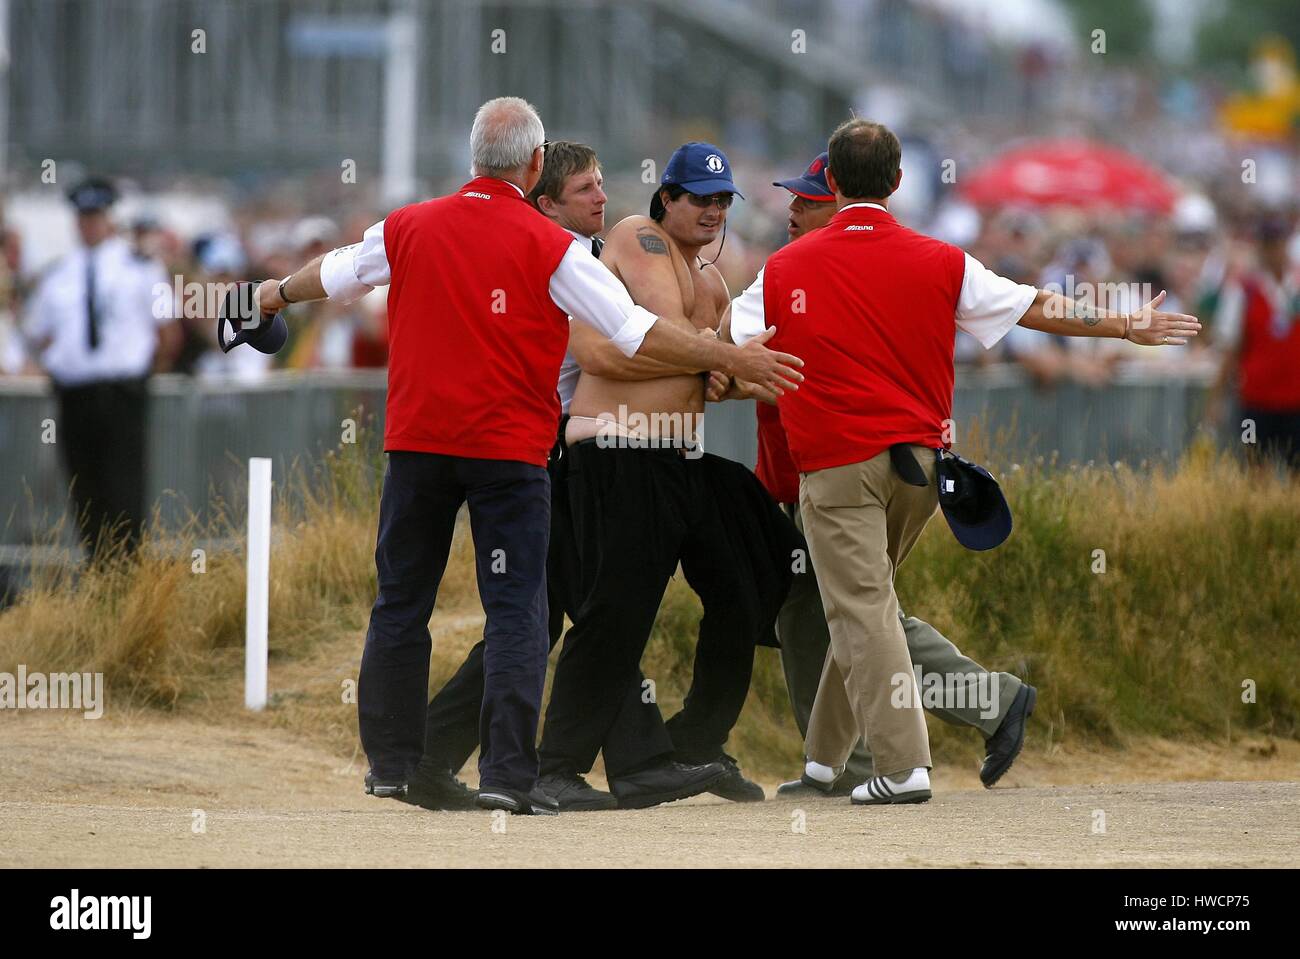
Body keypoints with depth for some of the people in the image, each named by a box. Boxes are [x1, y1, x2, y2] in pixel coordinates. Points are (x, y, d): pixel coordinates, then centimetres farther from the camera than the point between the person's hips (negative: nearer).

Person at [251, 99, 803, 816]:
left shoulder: (410, 228, 4)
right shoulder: (549, 246, -7)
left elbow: (334, 275, 22)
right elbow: (636, 331, -9)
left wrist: (281, 293, 43)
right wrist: (731, 359, -1)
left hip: (417, 442, 3)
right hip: (510, 451, -3)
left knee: (400, 603, 13)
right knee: (516, 613, -1)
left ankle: (390, 762, 18)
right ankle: (507, 771, -9)